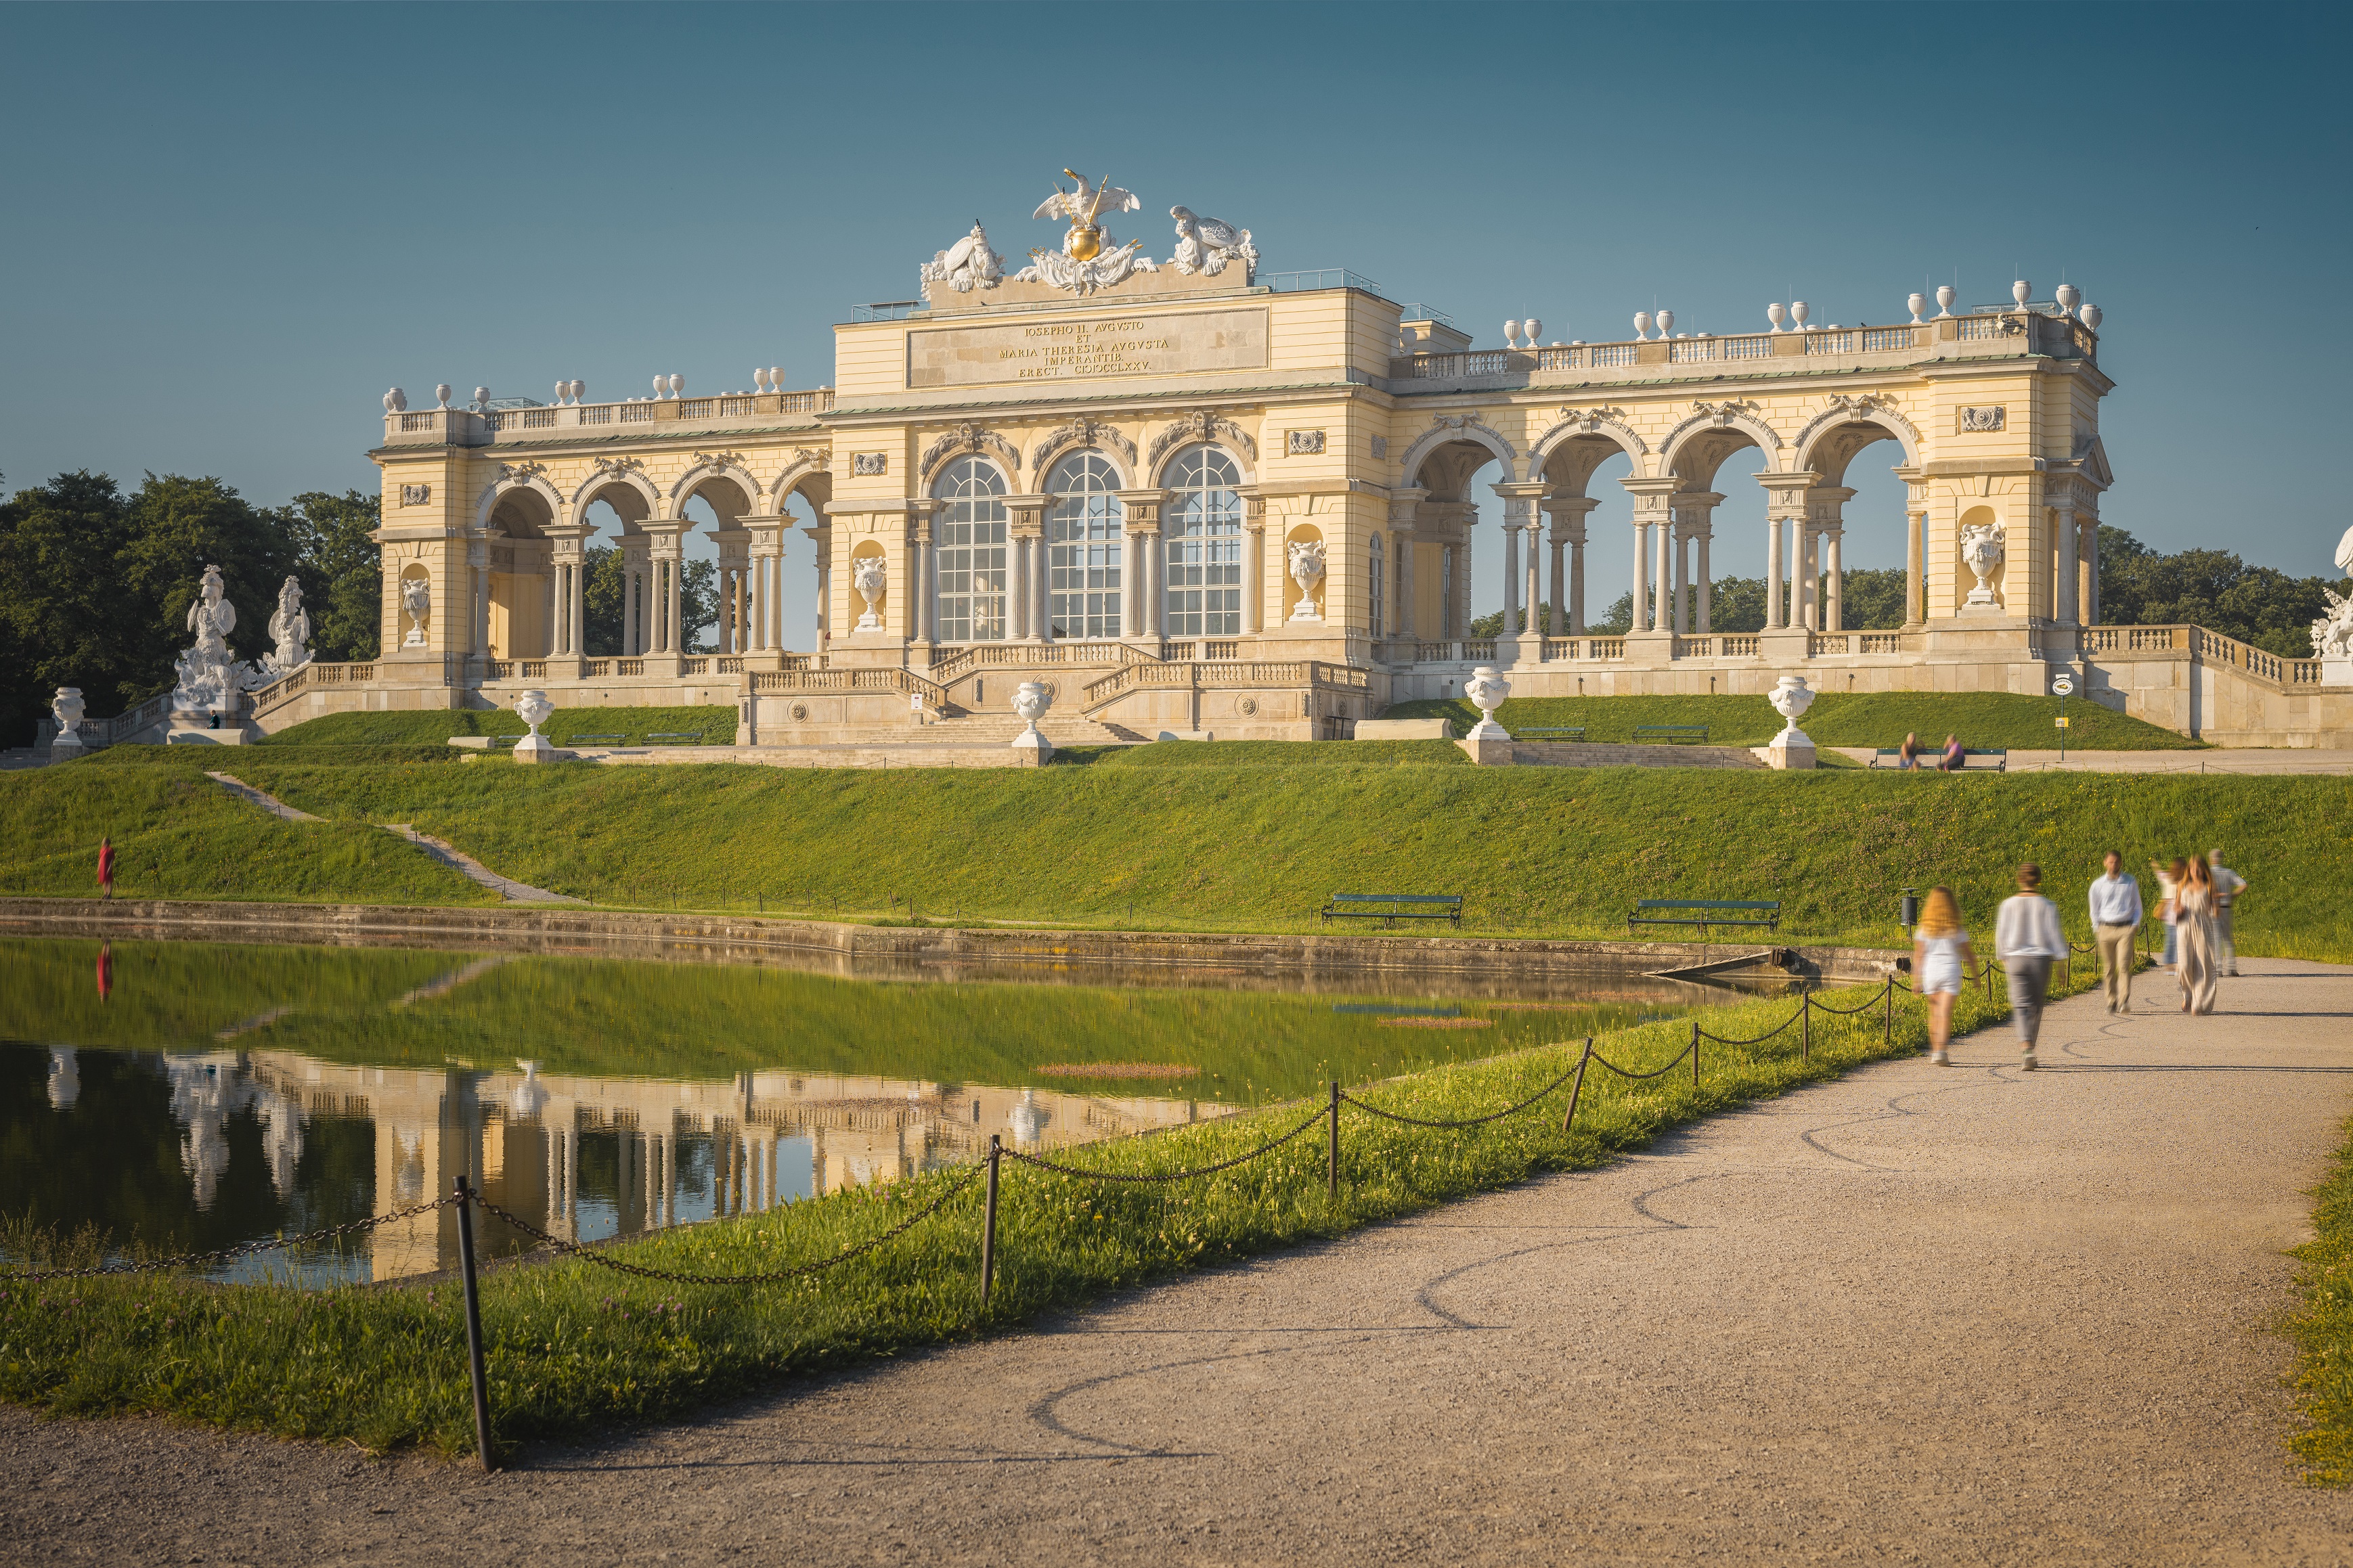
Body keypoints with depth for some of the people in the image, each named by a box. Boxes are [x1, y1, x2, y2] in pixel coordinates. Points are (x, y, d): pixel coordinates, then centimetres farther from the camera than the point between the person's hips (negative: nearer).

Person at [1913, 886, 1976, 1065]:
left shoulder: (1924, 929, 2)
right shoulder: (1956, 930, -2)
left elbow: (1918, 956, 0)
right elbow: (1968, 955, 1)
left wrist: (1917, 979, 4)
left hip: (1930, 971, 2)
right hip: (1951, 970, -2)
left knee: (1935, 1013, 16)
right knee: (1945, 1014, -8)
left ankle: (1934, 1050, 21)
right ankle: (1940, 1051, -21)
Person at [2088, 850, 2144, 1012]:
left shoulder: (2130, 883, 7)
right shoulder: (2098, 884, 7)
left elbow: (2137, 905, 15)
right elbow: (2095, 909, 14)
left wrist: (2136, 925, 3)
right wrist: (2096, 928, 5)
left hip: (2126, 928, -1)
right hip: (2106, 929, 1)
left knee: (2124, 965, -13)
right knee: (2108, 968, 3)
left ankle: (2124, 1002, -17)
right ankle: (2112, 1002, 13)